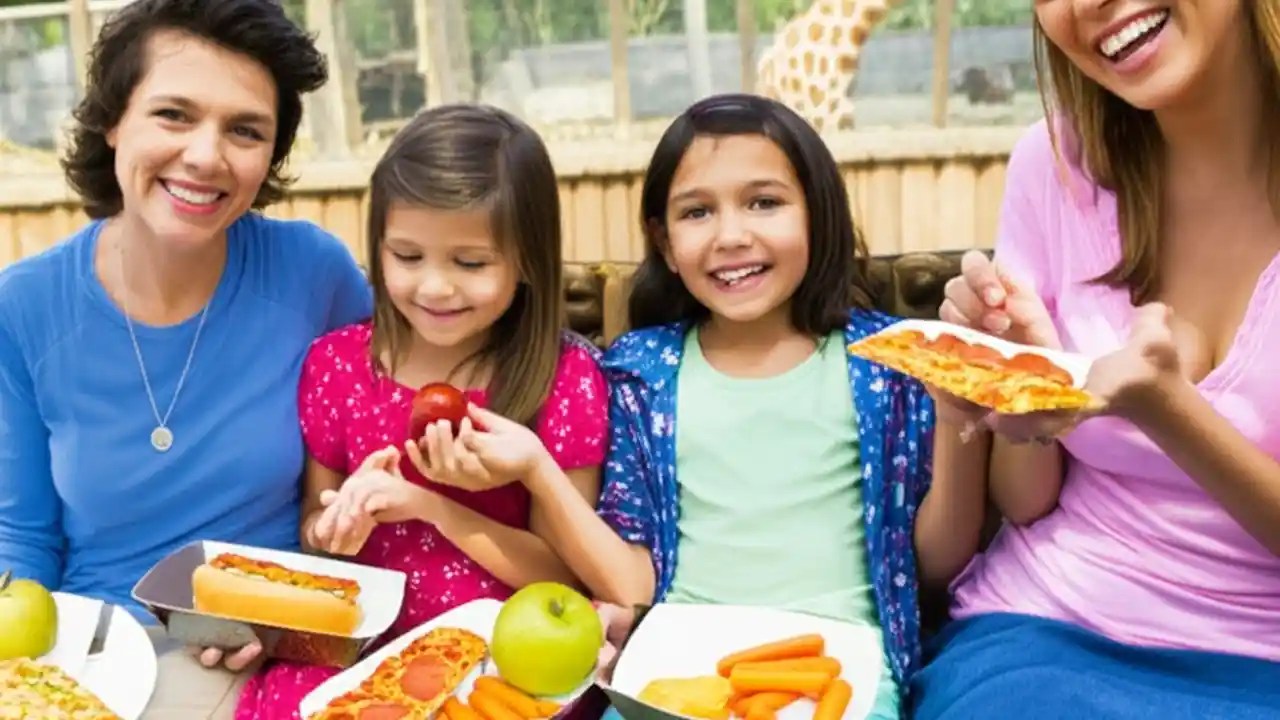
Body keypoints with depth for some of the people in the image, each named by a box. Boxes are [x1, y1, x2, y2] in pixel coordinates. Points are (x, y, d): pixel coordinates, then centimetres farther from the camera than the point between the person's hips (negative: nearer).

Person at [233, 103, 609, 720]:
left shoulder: (565, 377, -8)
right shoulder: (336, 363, 1)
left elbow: (565, 574, -6)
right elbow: (313, 529, 13)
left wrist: (428, 507, -17)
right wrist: (337, 526, -11)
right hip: (367, 643, 3)